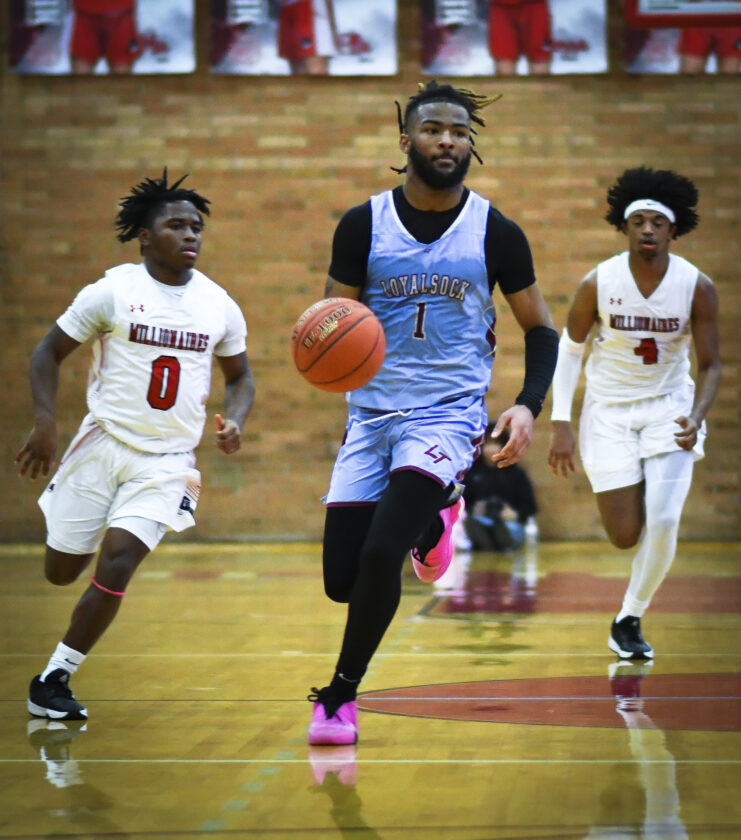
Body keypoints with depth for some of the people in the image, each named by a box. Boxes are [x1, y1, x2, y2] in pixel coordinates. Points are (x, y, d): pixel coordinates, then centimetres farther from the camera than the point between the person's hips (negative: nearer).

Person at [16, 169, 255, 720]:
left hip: (169, 460, 1)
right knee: (62, 571, 4)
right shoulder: (113, 291, -6)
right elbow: (49, 353, 1)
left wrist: (235, 421, -4)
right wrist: (44, 424, -11)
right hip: (106, 444, -1)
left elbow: (240, 375, 17)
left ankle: (54, 679, -5)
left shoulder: (219, 305, 4)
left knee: (117, 562, -17)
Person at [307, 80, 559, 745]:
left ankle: (341, 695, 0)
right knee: (343, 580, 2)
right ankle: (432, 520, 35)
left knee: (380, 554, -21)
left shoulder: (496, 232, -1)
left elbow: (540, 329, 7)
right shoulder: (364, 224, 0)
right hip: (372, 412, 3)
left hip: (448, 412, -3)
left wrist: (528, 406, -9)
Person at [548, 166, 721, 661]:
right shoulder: (599, 283, -13)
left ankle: (630, 620, 5)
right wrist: (561, 426, -5)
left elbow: (710, 365, -6)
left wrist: (696, 418, -25)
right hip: (610, 411, 0)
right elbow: (569, 350, 0)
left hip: (670, 408, 0)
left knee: (663, 522, -16)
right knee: (625, 536, -2)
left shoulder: (697, 287, -13)